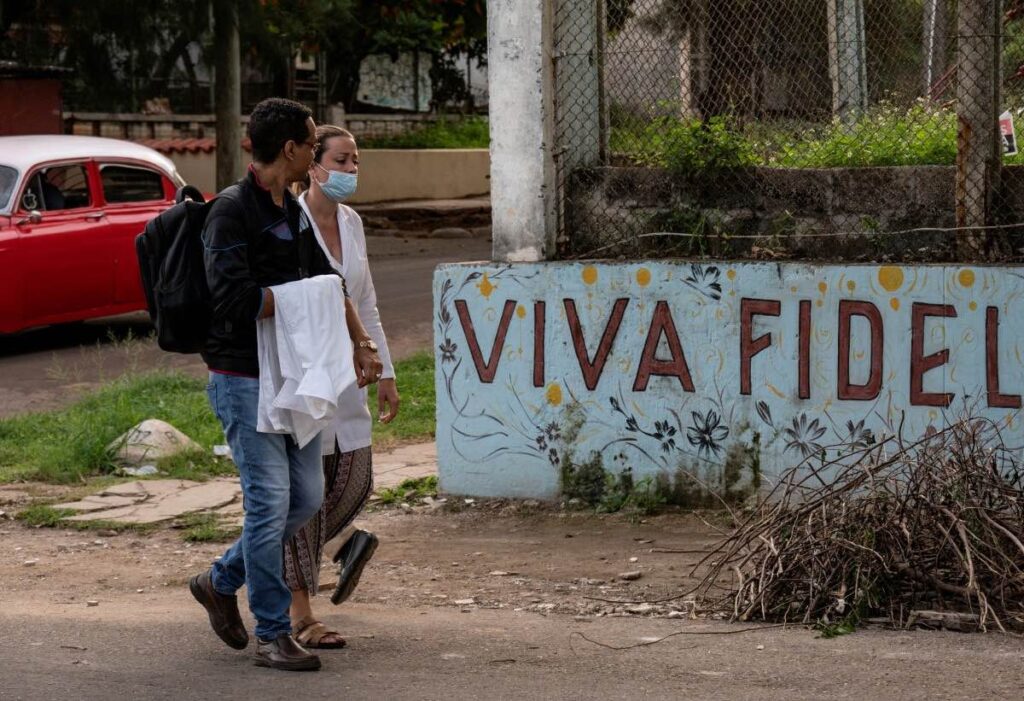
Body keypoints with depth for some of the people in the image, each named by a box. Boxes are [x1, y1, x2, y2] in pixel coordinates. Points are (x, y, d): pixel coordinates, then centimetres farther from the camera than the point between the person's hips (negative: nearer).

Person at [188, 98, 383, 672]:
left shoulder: (293, 211, 13)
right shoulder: (232, 211, -15)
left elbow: (327, 281, 20)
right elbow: (235, 299, -25)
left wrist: (361, 342, 9)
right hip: (244, 380, -9)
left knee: (308, 496, 10)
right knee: (271, 500, -8)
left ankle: (221, 581, 28)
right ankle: (272, 633, 3)